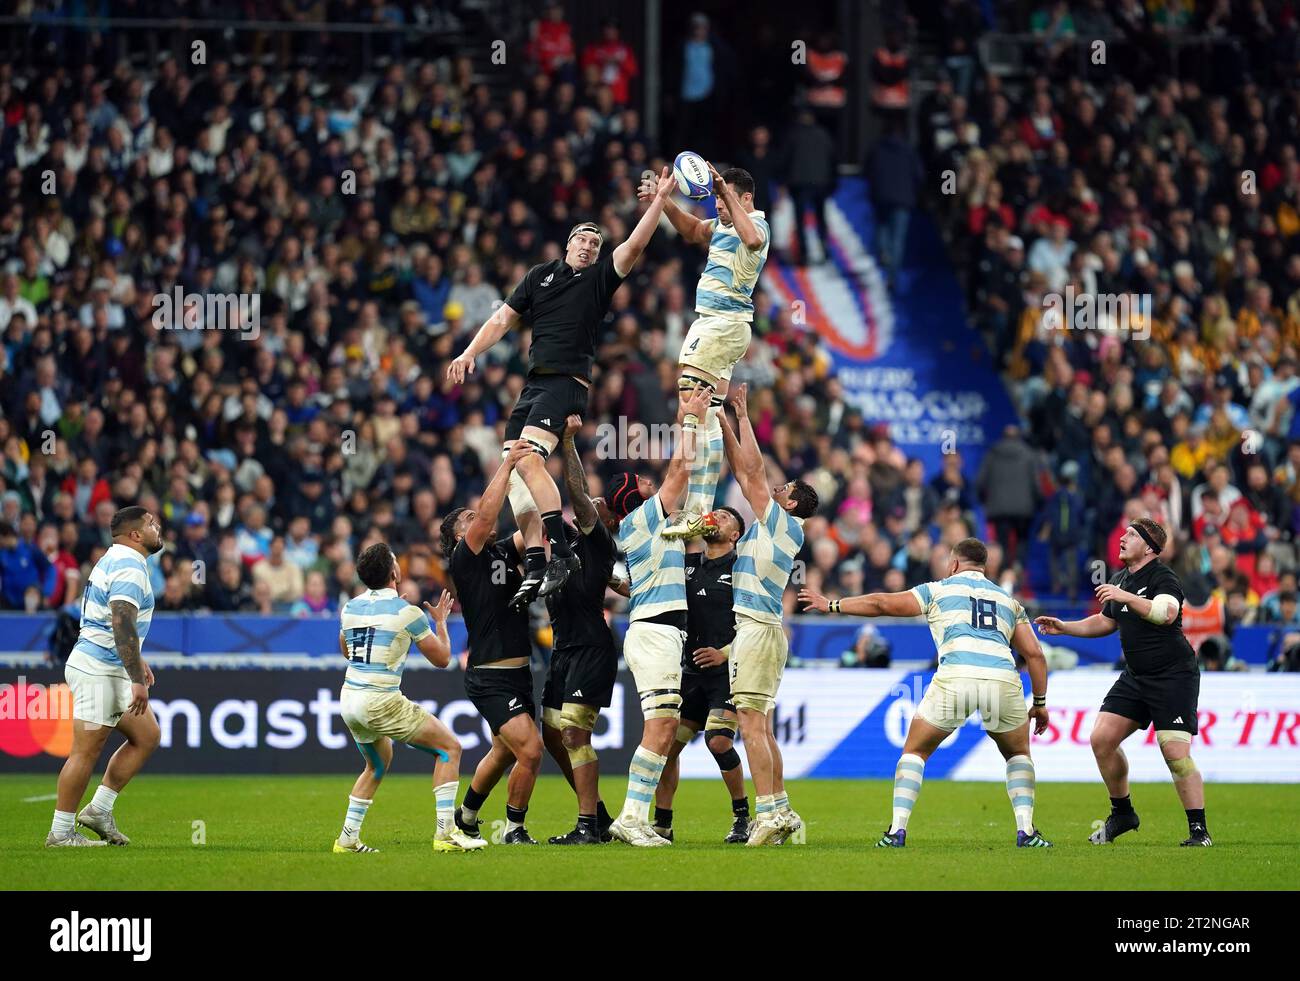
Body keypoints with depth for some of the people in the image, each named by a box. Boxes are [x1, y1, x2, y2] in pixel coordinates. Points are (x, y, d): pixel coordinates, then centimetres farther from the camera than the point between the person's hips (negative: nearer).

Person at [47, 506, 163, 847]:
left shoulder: (116, 561, 16)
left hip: (111, 670, 11)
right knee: (86, 751, -7)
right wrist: (137, 680, -27)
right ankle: (61, 832, -2)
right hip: (96, 669, -11)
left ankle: (99, 809, 12)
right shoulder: (129, 568, -17)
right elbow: (122, 625, -26)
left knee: (147, 736, 11)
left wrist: (136, 660, 31)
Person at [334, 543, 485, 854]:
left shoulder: (350, 607, 8)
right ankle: (445, 833, -6)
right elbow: (442, 658, 0)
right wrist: (441, 621, 16)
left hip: (349, 699, 7)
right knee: (449, 748, 3)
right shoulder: (407, 612, -10)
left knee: (378, 764, 30)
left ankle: (348, 838, 23)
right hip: (381, 702, -7)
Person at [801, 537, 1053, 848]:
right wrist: (1040, 703, 28)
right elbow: (1034, 653, 21)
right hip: (1003, 679, 2)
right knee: (1018, 754, 26)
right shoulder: (1009, 600, 29)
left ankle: (897, 831, 3)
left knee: (914, 751, 17)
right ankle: (1025, 831, 8)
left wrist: (832, 605, 29)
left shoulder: (940, 590, 21)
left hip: (956, 676, -2)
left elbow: (881, 604, 17)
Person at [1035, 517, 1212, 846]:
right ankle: (1122, 813, 16)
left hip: (1174, 675, -8)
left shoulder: (1162, 577, -13)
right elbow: (1105, 622, 29)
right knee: (1101, 739, 0)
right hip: (1135, 676, 8)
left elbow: (1166, 613, -33)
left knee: (1175, 752, -15)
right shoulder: (1119, 579, 13)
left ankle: (1199, 829, -5)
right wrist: (1064, 627, 19)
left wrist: (1126, 597, -34)